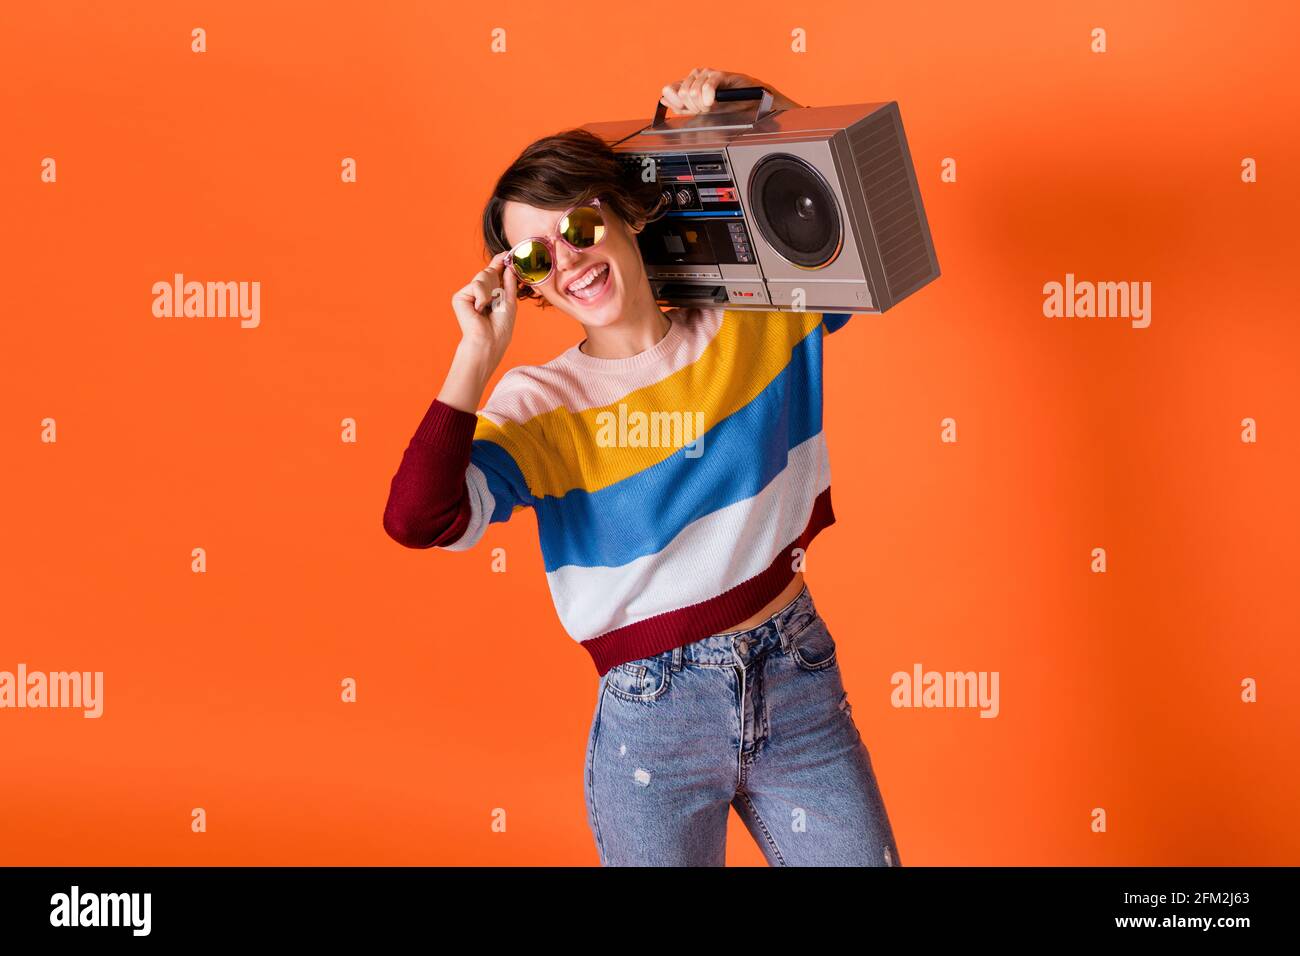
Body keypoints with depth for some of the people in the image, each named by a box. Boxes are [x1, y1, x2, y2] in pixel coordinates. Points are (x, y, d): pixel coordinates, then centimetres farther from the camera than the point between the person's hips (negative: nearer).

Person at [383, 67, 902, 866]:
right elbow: (417, 518, -20)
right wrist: (479, 354, -16)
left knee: (863, 854, 11)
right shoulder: (539, 405, -4)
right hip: (651, 718, -2)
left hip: (802, 686, 2)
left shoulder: (758, 324, 1)